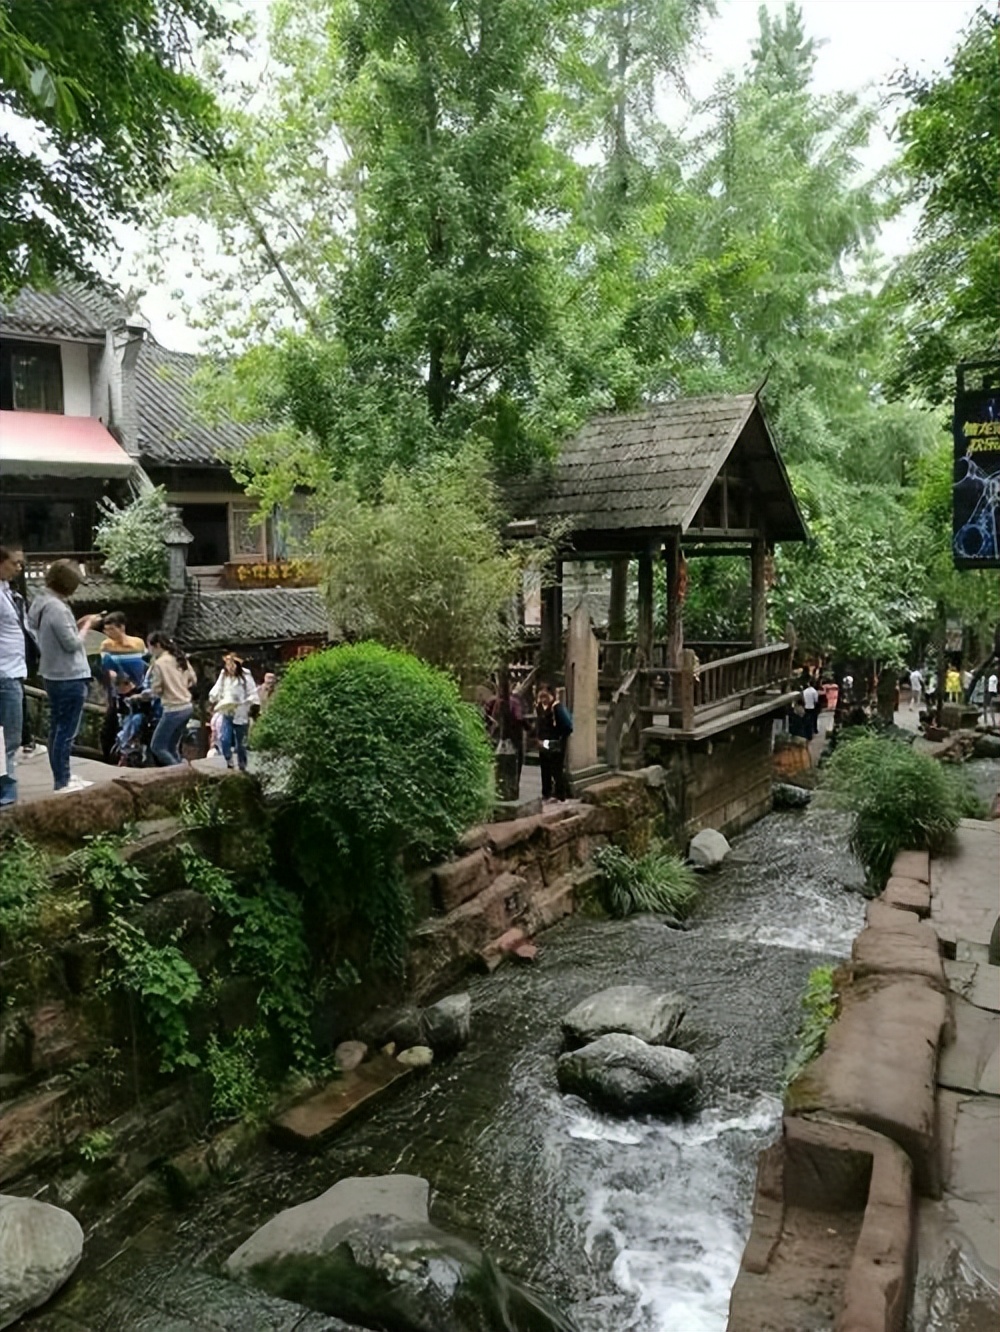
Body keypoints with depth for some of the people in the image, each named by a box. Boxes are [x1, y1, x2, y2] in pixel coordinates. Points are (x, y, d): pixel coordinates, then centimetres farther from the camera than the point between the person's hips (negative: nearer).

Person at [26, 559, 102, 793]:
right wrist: (86, 626, -5)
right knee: (66, 731, -2)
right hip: (69, 677, -10)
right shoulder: (56, 608, -21)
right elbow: (72, 644, -19)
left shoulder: (40, 603, 9)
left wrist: (78, 624, 9)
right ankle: (62, 781, 3)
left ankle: (62, 777, 23)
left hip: (53, 675, 10)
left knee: (57, 729, 15)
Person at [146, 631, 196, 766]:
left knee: (157, 747, 2)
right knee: (172, 747, 16)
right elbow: (193, 679, 17)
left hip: (173, 710, -8)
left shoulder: (159, 663, -14)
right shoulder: (181, 658, 8)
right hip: (187, 707, 8)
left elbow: (156, 689, -8)